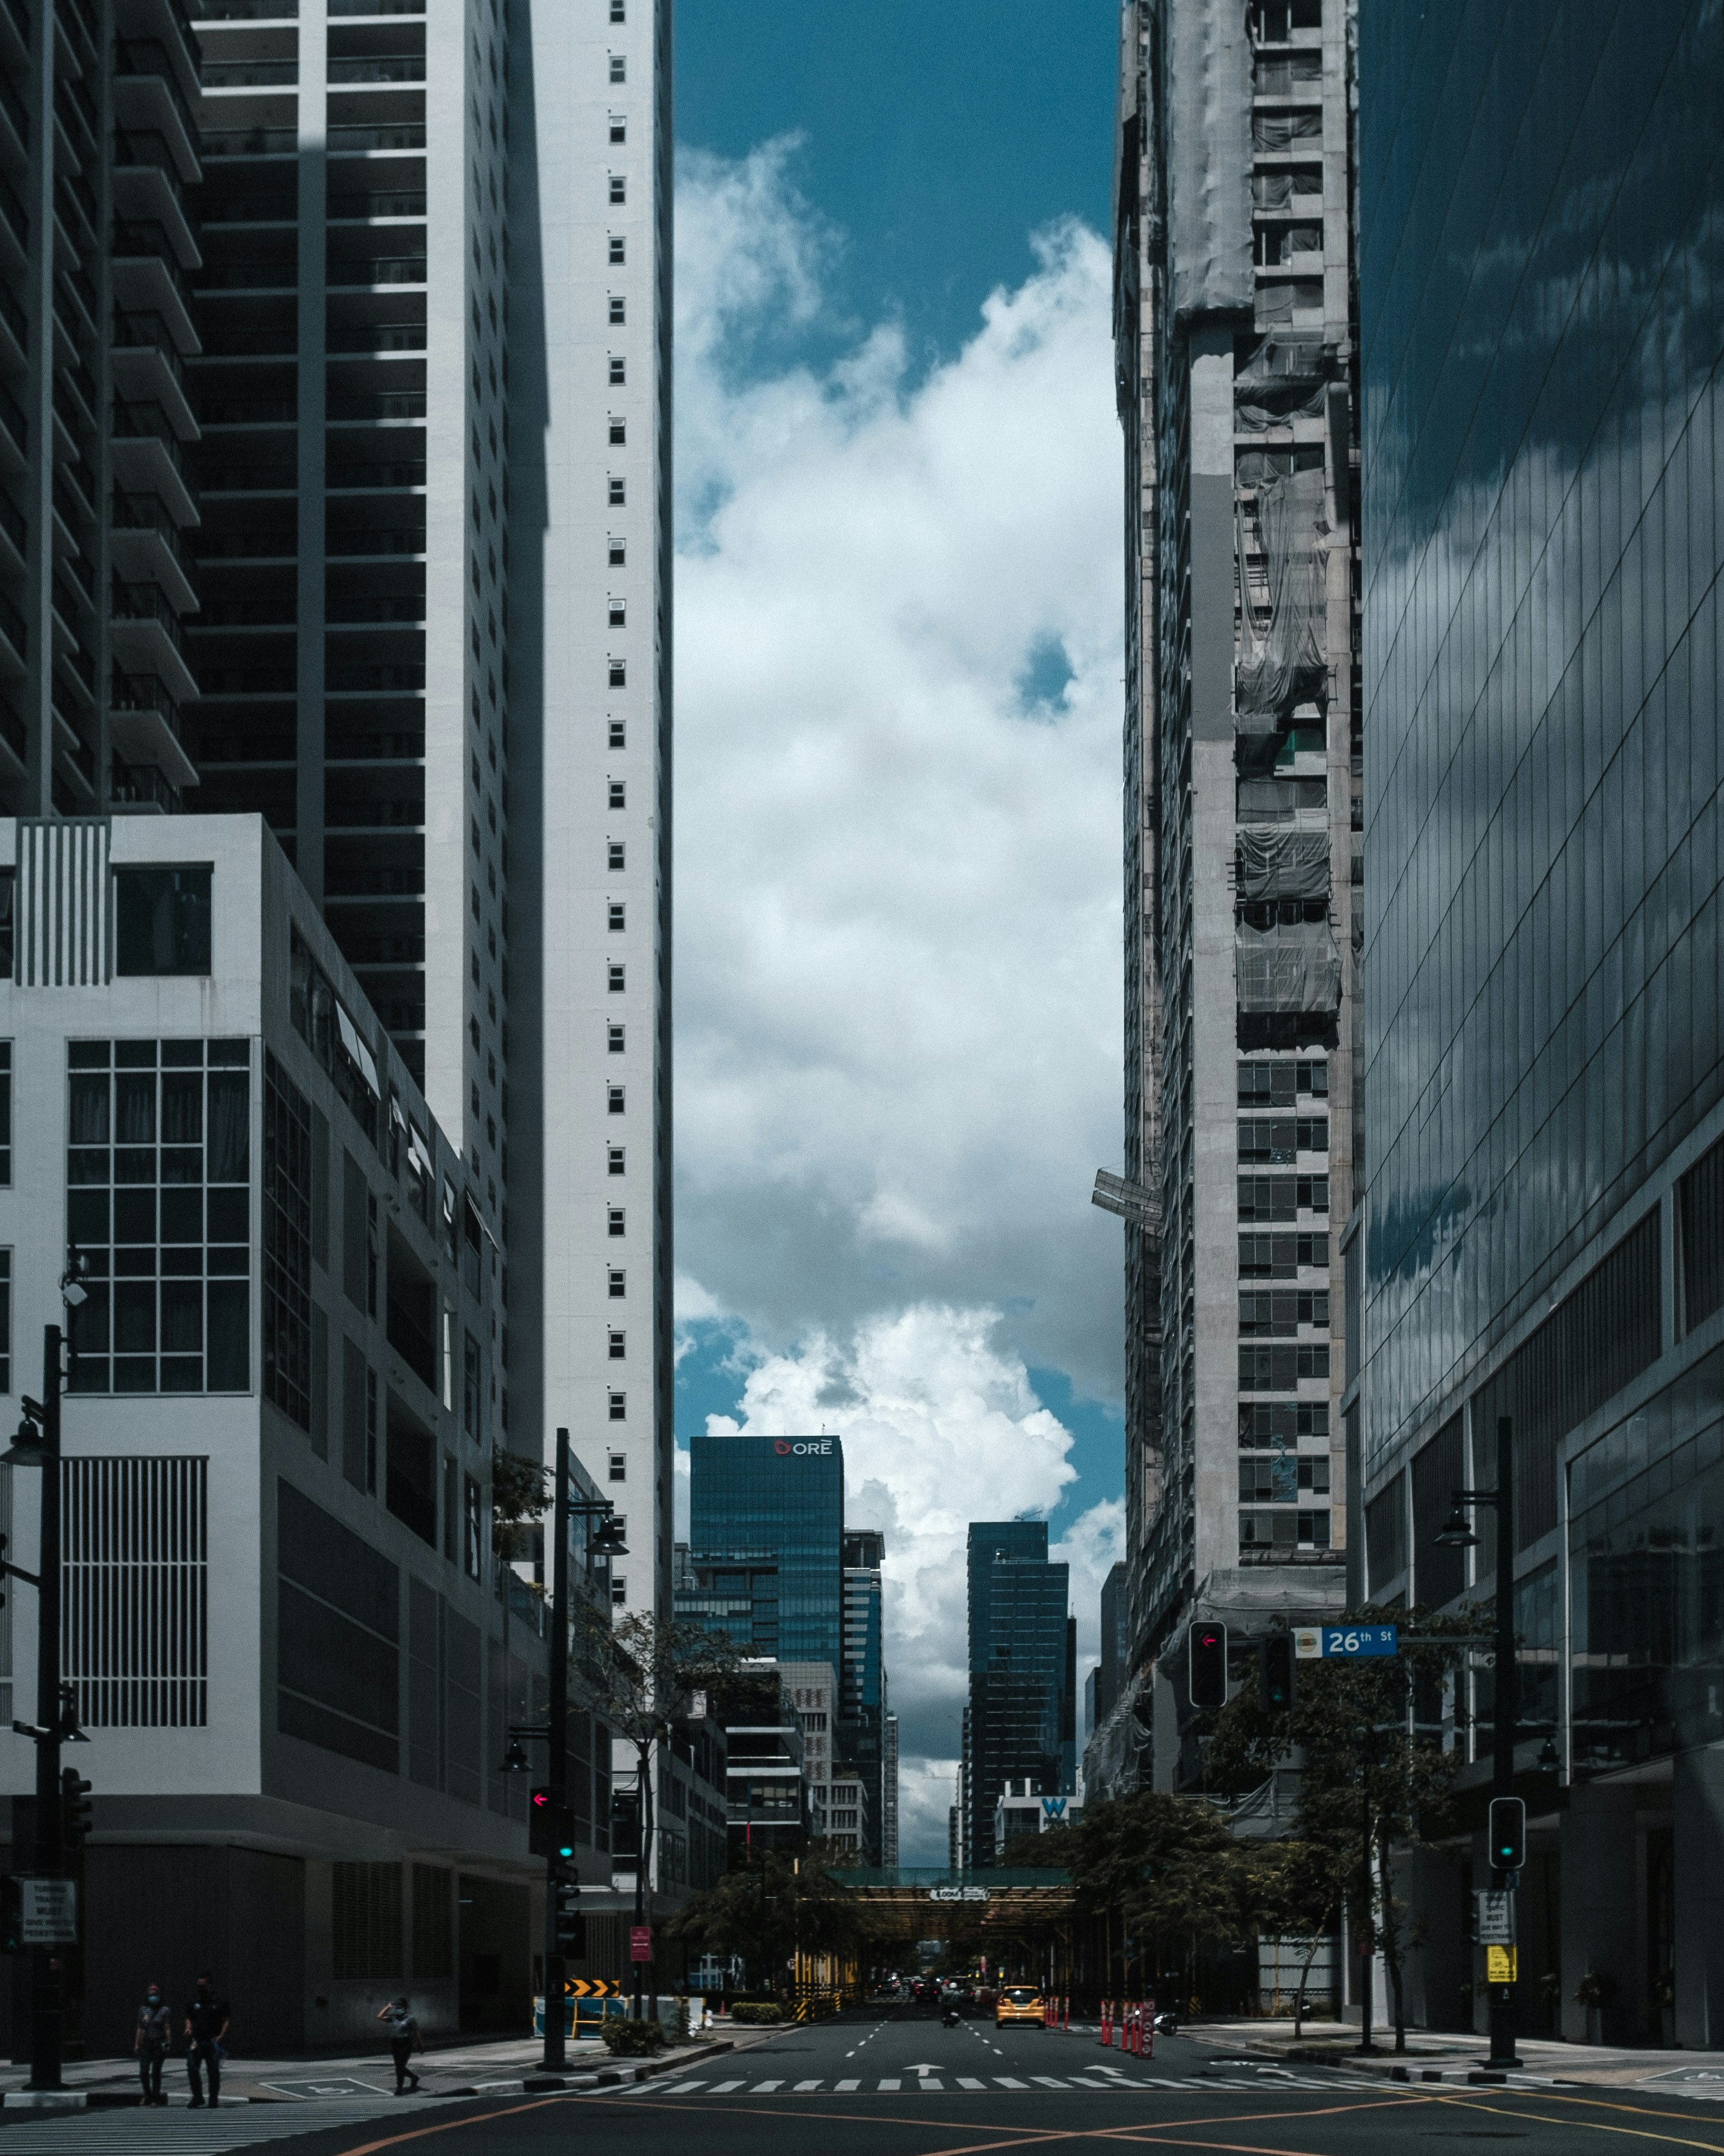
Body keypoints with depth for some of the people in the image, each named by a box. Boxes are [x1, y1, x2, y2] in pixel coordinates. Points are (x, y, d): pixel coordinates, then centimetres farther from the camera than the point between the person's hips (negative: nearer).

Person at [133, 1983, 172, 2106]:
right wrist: (137, 2044, 8)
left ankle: (155, 2098, 9)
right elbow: (140, 2029, 12)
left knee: (156, 2072, 0)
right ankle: (147, 2094, 17)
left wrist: (168, 2043, -11)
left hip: (159, 2044, -3)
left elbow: (168, 2028, -3)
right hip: (146, 2044, 3)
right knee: (143, 2072, -3)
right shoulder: (143, 2010, 9)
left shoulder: (165, 2010, -1)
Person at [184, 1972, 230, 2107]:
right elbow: (188, 2018, 20)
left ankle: (214, 2099, 13)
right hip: (196, 2040, 2)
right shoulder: (194, 2000, 10)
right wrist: (188, 2028, 0)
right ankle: (197, 2096, 3)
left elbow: (227, 2019, 3)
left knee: (214, 2071, 2)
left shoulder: (220, 2001, 1)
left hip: (213, 2041, -2)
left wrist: (221, 2036, -8)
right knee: (192, 2068, -10)